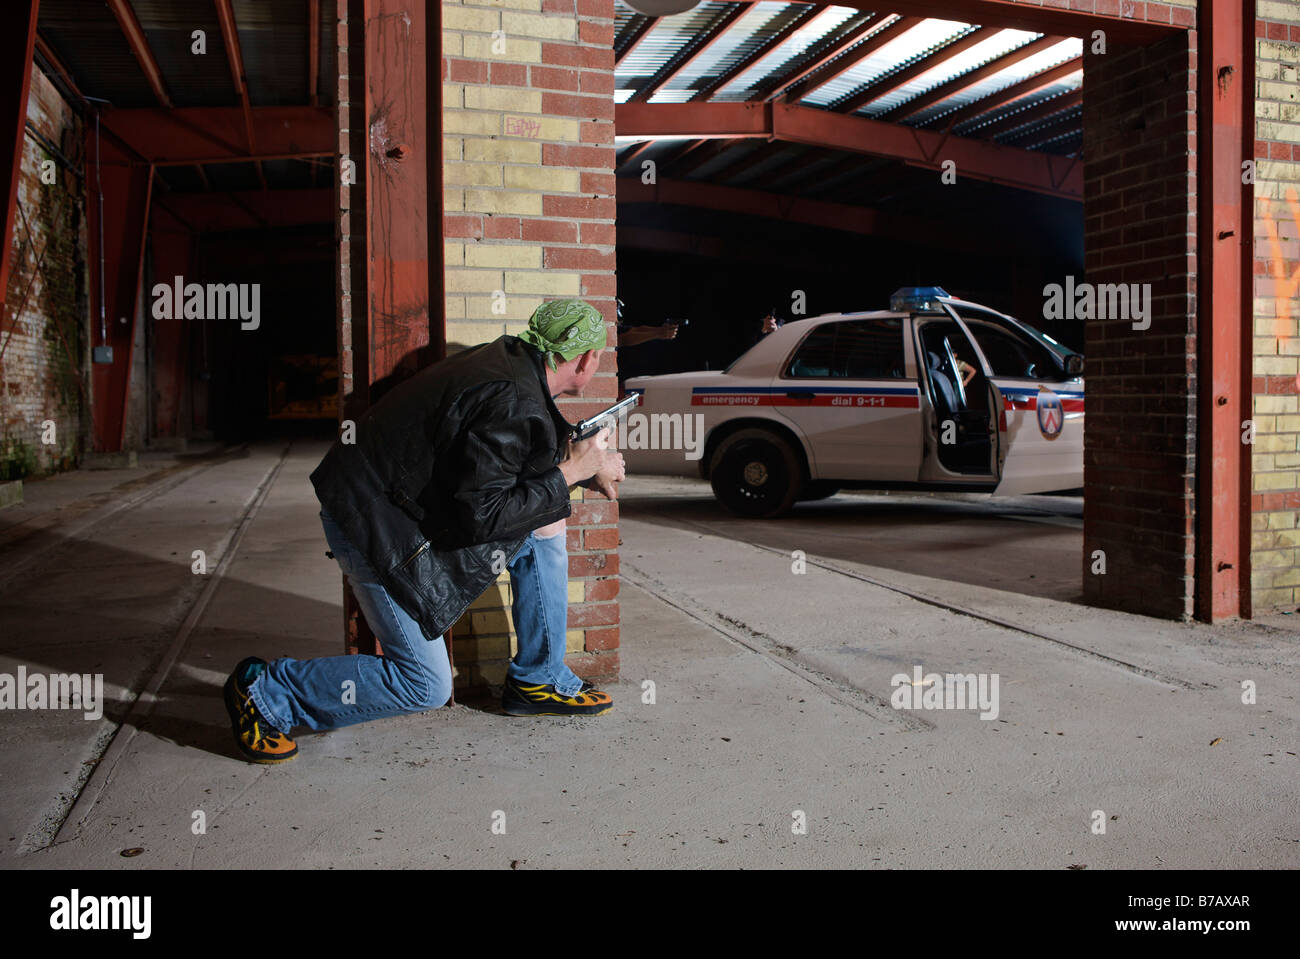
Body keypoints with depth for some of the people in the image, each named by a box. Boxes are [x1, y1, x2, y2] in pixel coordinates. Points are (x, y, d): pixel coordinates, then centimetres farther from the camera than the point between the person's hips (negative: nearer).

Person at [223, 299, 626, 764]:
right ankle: (265, 691, 7)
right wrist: (570, 472, -17)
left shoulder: (511, 358, 3)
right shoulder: (513, 402, -26)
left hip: (413, 496, 10)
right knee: (426, 685, -4)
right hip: (375, 526, -10)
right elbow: (481, 514, -25)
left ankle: (539, 679, 19)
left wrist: (582, 469, 13)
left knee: (545, 528, 8)